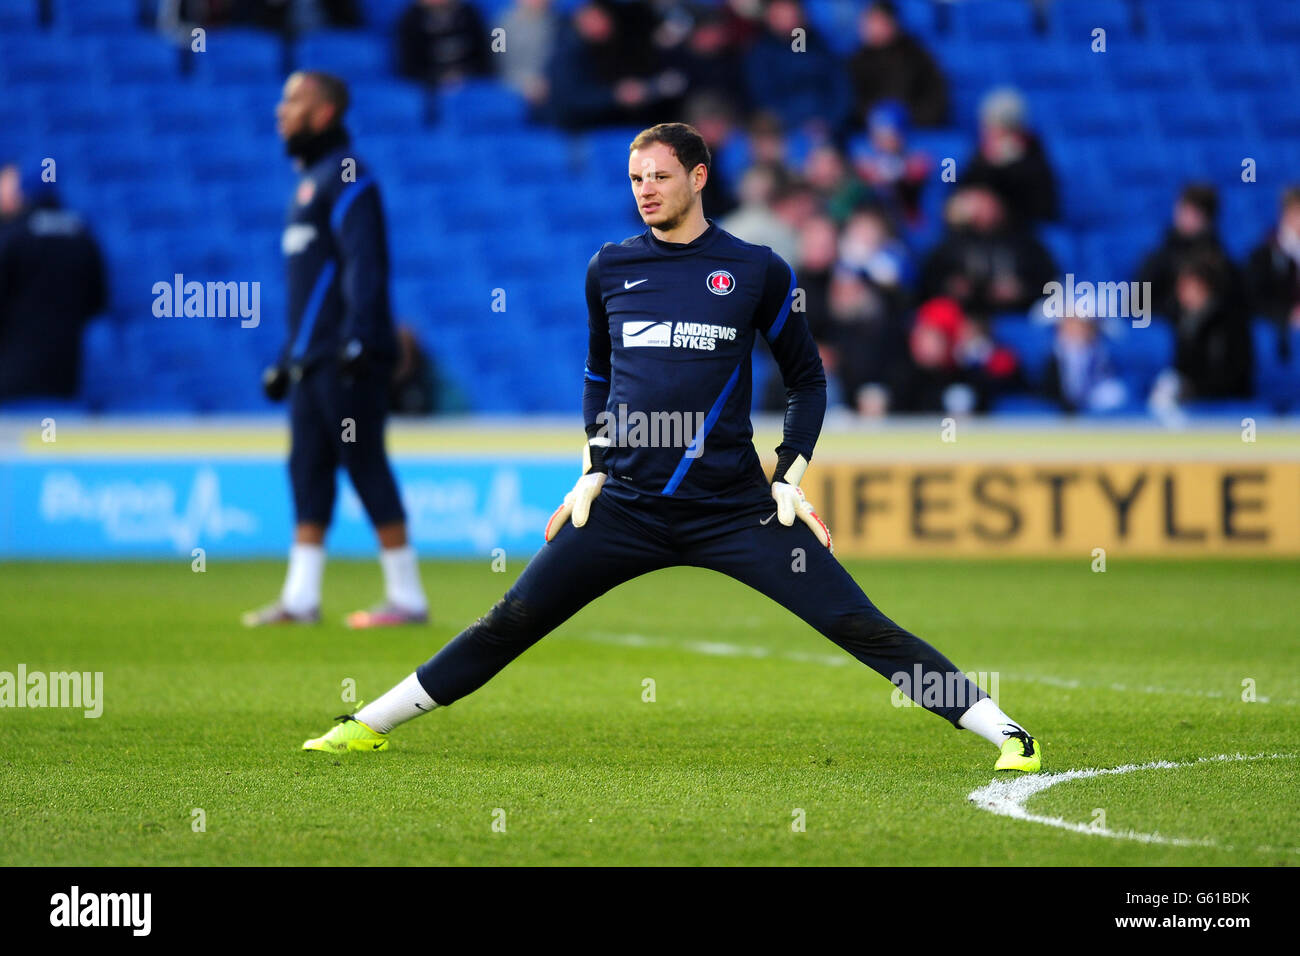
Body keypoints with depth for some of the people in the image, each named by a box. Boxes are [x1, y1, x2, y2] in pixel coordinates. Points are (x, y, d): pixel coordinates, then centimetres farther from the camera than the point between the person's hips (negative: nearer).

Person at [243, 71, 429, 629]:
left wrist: (357, 339, -25)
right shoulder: (309, 180, 21)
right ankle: (300, 598, 8)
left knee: (365, 467, -8)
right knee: (308, 470, 7)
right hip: (312, 361, 10)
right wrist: (288, 358, 24)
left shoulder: (347, 179, -9)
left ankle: (407, 597, -4)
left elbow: (364, 266, -18)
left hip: (348, 359, -10)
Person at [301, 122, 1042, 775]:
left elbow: (807, 378, 10)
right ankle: (369, 727, 10)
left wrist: (791, 476, 1)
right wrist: (595, 470, 15)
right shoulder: (610, 270, 9)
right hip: (626, 504, 2)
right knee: (510, 624, -1)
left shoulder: (757, 271, 1)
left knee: (857, 625, -11)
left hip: (736, 506, -2)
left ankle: (1007, 733, -10)